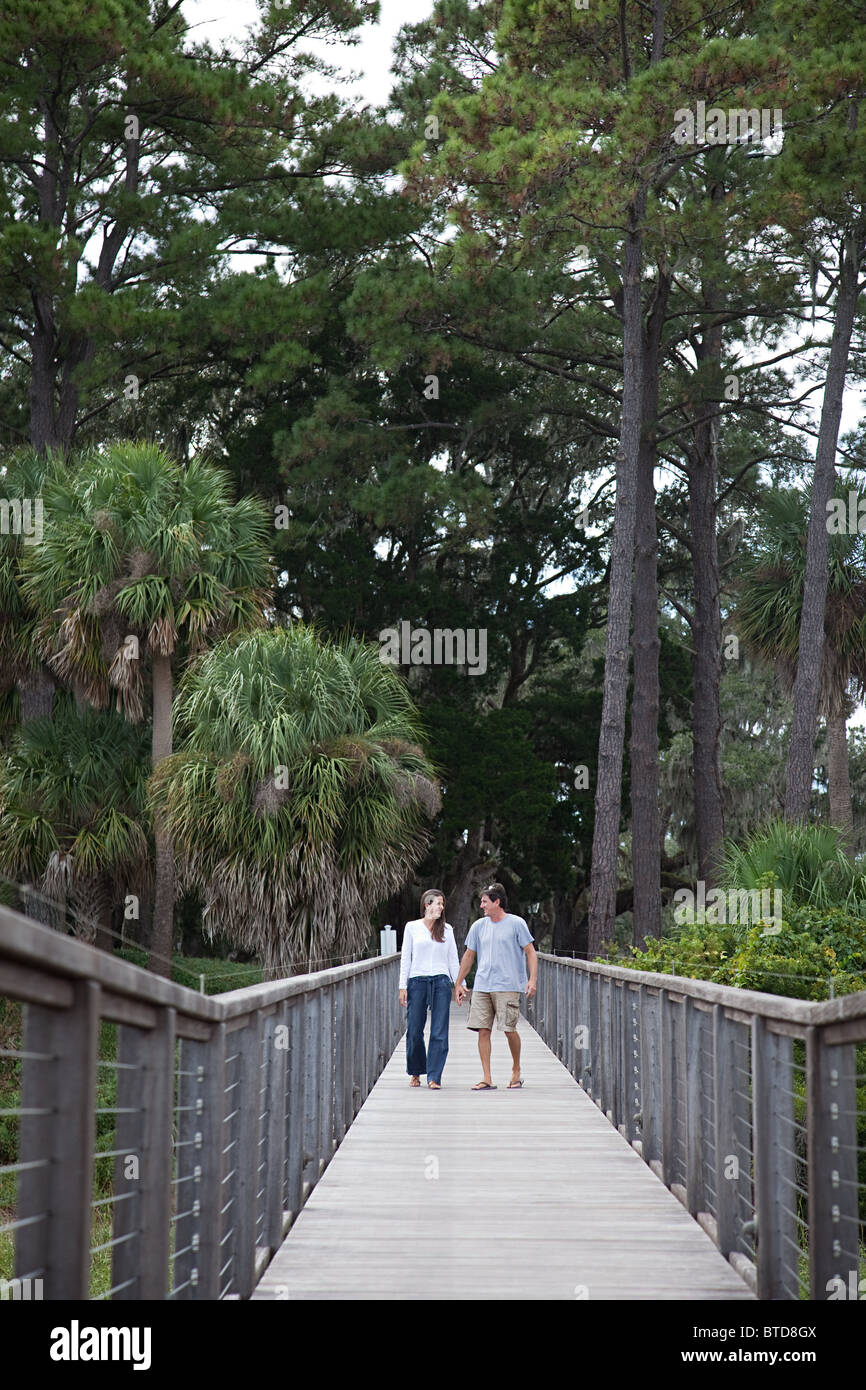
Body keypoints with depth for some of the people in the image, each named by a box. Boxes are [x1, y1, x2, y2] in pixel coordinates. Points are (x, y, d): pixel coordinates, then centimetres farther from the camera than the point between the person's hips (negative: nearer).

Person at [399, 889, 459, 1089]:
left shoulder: (446, 929, 12)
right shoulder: (412, 927, 6)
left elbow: (453, 960, 14)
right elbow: (406, 958, 6)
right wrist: (403, 986, 0)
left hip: (441, 982, 1)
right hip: (417, 981, -1)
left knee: (439, 1033, -5)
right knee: (414, 1031, 1)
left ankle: (434, 1077, -3)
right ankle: (416, 1073, 20)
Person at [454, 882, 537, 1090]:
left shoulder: (516, 924, 0)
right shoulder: (478, 926, 13)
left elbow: (530, 952, 0)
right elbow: (469, 956, 20)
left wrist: (532, 979, -11)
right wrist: (458, 983, 18)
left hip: (508, 986, -4)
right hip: (481, 986, 4)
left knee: (509, 1030, -6)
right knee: (483, 1031, -2)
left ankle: (516, 1071, 15)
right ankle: (487, 1079, 0)